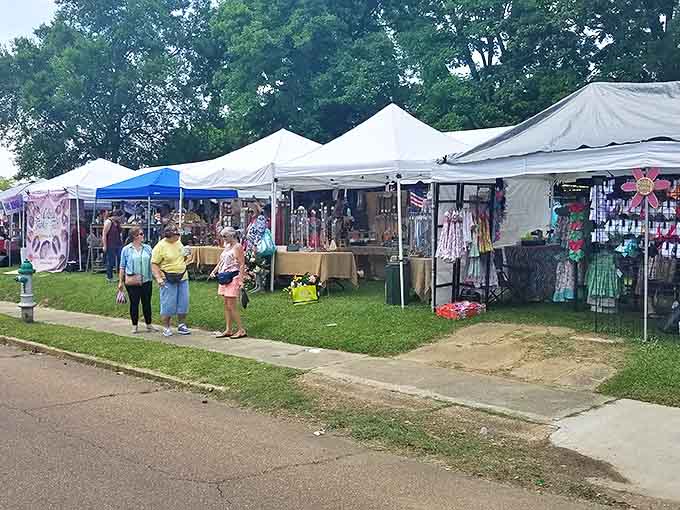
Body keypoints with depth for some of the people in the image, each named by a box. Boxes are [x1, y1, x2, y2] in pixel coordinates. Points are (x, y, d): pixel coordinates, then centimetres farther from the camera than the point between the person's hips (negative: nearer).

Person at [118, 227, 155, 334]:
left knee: (147, 302, 7)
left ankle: (149, 325, 18)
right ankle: (135, 326, 16)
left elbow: (152, 264, 11)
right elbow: (122, 267, 4)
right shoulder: (126, 250, 0)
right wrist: (120, 281, 1)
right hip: (132, 282, -2)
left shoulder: (148, 248, 6)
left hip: (146, 281, 2)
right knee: (134, 303, 4)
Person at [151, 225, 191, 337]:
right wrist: (158, 278, -22)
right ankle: (166, 328, 11)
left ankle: (181, 325, 20)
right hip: (168, 280, -6)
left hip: (182, 278, 6)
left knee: (183, 303, 8)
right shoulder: (160, 246, -11)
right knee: (168, 305, -1)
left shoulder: (178, 242, 8)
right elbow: (154, 264, -12)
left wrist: (185, 256, 1)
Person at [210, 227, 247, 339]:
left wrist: (240, 280, -19)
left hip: (233, 278, -9)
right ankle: (228, 330, 14)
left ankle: (241, 330, -2)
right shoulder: (227, 246, 17)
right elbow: (221, 262, 23)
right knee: (226, 305, 9)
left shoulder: (237, 247, -8)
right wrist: (214, 272, 9)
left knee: (232, 305, -9)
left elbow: (242, 264, -13)